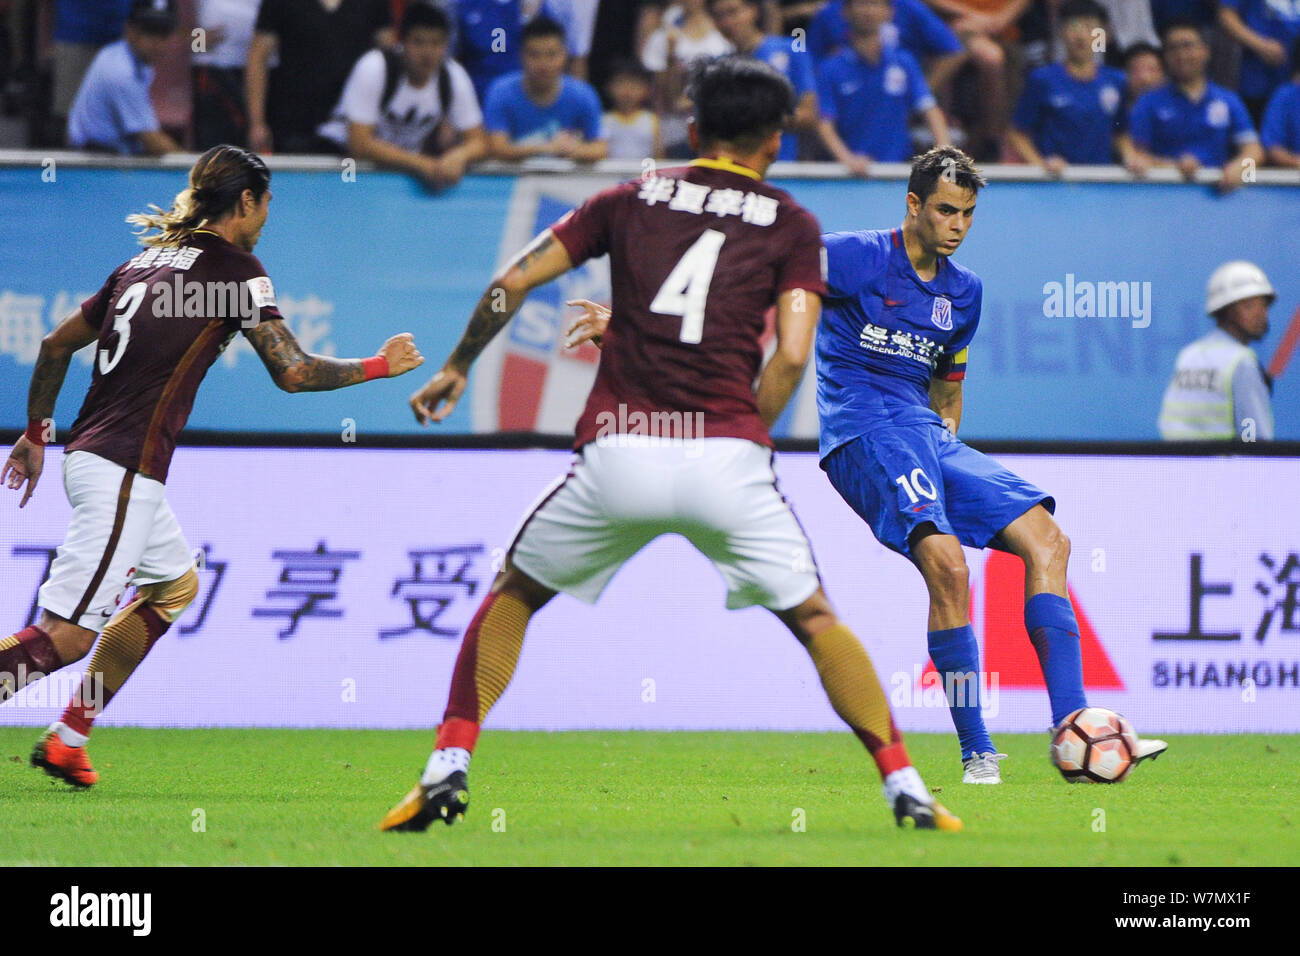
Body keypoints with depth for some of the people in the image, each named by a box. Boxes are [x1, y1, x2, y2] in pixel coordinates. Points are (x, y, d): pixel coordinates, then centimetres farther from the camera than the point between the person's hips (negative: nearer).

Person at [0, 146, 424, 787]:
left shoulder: (146, 262, 16)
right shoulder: (234, 268, -6)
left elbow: (57, 344, 20)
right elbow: (293, 372, -11)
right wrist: (380, 366, 3)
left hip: (87, 453, 9)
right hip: (125, 471, -9)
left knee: (175, 583, 25)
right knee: (66, 635, -11)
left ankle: (67, 738, 21)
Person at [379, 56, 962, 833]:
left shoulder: (632, 200, 15)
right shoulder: (791, 224, 10)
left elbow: (513, 282, 12)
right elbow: (790, 357, -3)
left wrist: (456, 368, 25)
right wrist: (743, 438, 10)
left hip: (618, 452, 1)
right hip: (728, 456, -1)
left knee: (512, 595, 19)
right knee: (814, 619, 12)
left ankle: (449, 768, 6)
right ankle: (905, 786, 4)